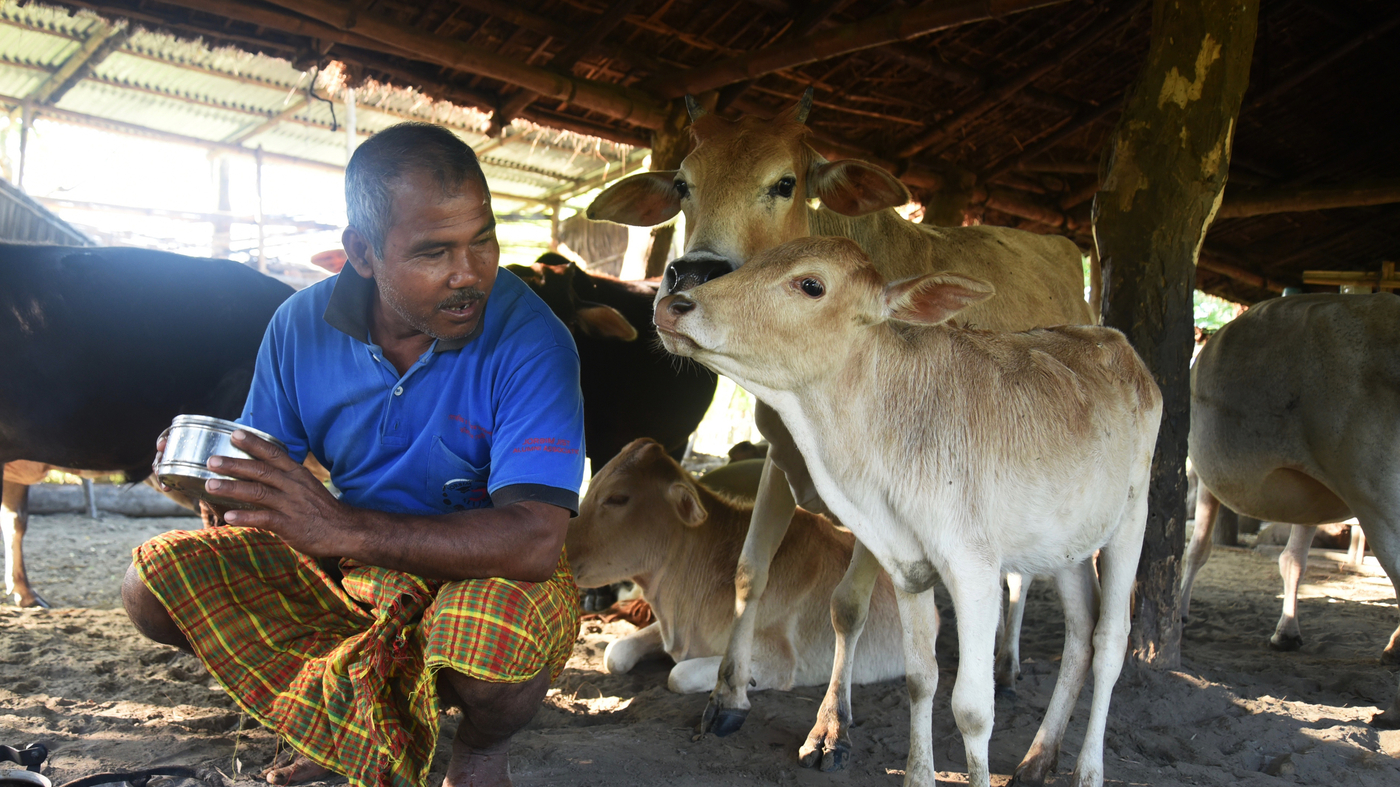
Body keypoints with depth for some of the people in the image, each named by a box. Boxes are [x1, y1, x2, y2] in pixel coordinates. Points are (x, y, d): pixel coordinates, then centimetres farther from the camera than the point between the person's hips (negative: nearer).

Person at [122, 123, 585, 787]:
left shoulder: (530, 339, -24)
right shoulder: (303, 325, -8)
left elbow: (536, 542, -35)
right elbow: (262, 474, 3)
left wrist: (345, 529, -43)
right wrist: (217, 483, -23)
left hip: (491, 571, -4)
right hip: (347, 565, 5)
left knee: (494, 638, -39)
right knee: (157, 580, -8)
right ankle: (371, 729, 3)